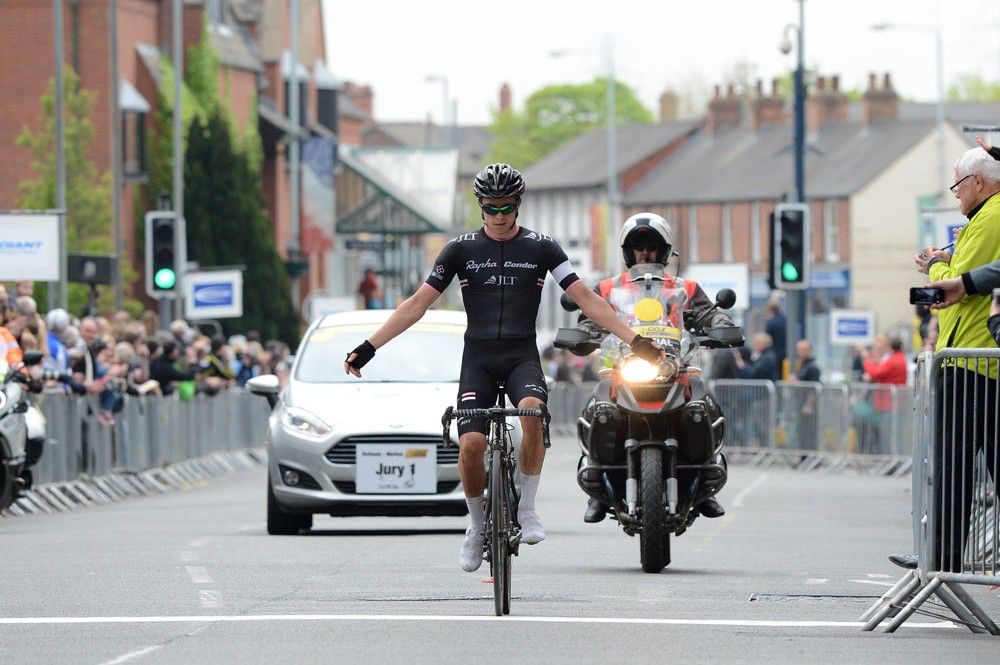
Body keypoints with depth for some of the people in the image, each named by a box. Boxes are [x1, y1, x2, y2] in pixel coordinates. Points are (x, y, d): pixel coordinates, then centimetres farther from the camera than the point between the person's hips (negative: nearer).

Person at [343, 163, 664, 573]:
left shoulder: (540, 247, 5)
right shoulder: (462, 249, 6)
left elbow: (585, 299, 3)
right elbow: (418, 303, 6)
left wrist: (634, 339, -6)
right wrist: (368, 347, -1)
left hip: (522, 357, -1)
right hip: (478, 358, 1)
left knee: (533, 410, -33)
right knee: (470, 444, -18)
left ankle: (526, 509, -17)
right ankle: (477, 527, 7)